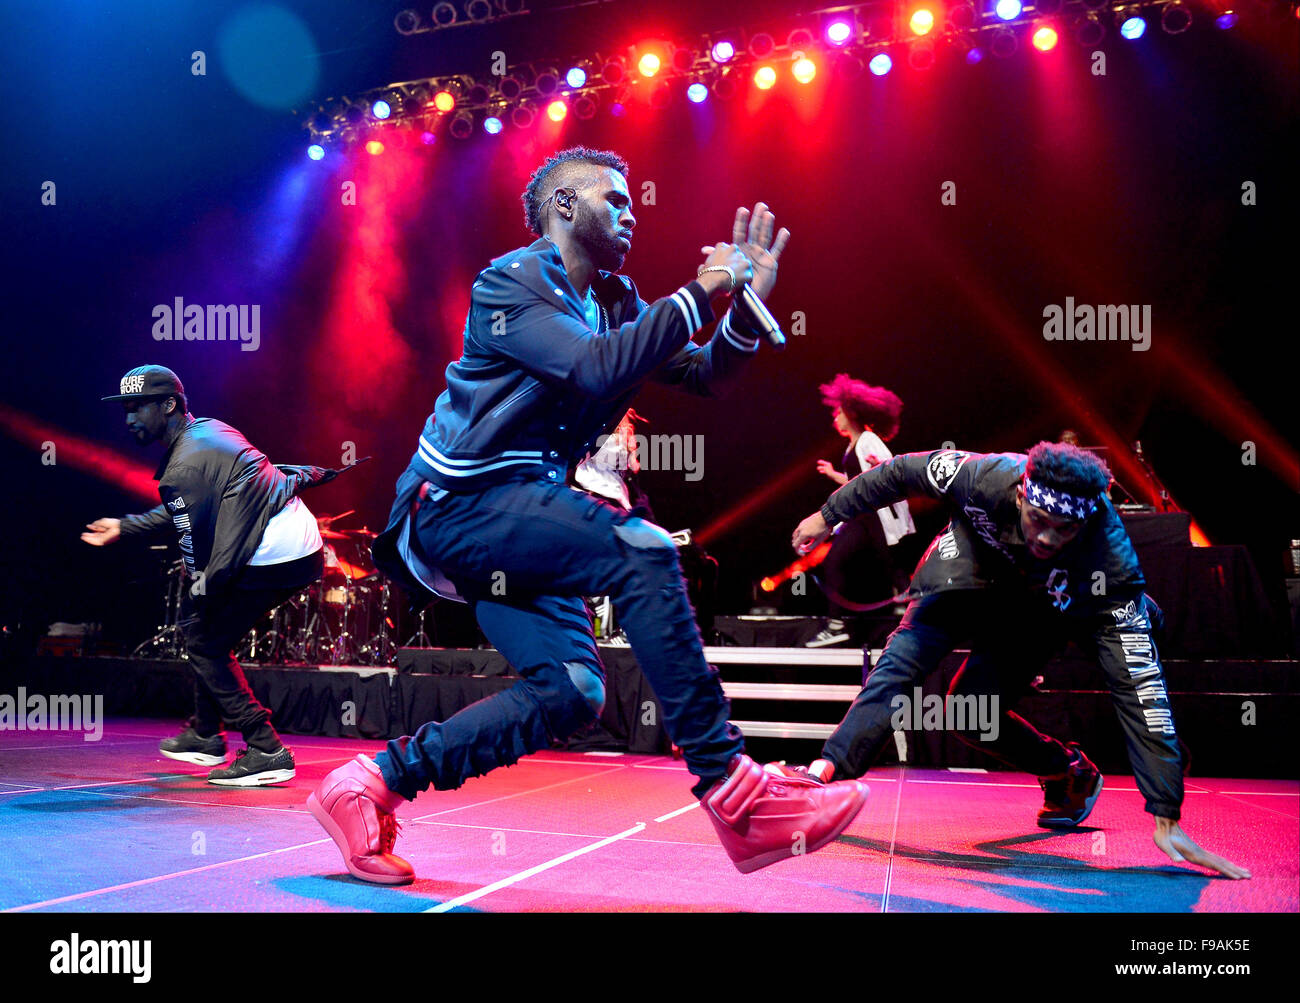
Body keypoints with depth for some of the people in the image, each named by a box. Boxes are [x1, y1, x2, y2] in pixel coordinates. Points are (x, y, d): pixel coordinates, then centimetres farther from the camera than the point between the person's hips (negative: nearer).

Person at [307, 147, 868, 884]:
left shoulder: (616, 304, 16)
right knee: (642, 551, -27)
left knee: (572, 690, -7)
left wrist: (747, 304, 0)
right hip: (457, 503, -9)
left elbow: (707, 378, 15)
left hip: (514, 518, 9)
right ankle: (731, 790, -27)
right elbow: (595, 368, -26)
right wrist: (699, 292, -19)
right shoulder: (513, 282, -9)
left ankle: (376, 783, 1)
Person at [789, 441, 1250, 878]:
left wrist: (1167, 818, -40)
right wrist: (829, 515, -4)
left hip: (1047, 605, -1)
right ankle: (829, 771, -13)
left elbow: (1141, 688, -39)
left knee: (972, 707, -16)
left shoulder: (1110, 563, -39)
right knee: (905, 658, -20)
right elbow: (904, 472, -18)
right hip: (972, 568, 2)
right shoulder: (985, 477, -38)